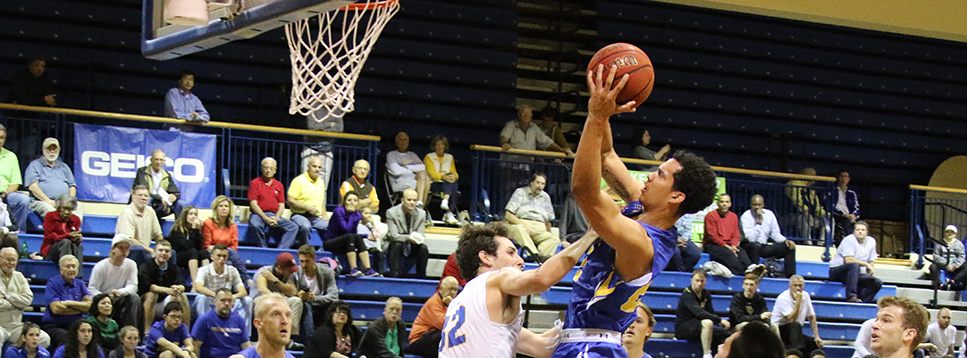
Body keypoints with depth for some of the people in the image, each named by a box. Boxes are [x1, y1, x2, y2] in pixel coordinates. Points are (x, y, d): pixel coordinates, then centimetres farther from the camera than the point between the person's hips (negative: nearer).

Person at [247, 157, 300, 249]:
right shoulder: (255, 183, 6)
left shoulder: (279, 185, 19)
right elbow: (253, 204, -4)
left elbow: (281, 205, 13)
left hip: (275, 216, 4)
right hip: (259, 215, -4)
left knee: (294, 227, -20)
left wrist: (276, 218, -9)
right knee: (255, 225, -39)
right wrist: (266, 219, -16)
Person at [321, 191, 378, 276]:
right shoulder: (338, 211, -15)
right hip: (329, 243, -6)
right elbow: (347, 229, -23)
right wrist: (351, 214, -17)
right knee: (350, 237, -33)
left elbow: (354, 232, 3)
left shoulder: (357, 214, 6)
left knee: (358, 238, -25)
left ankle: (367, 269, -34)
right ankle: (353, 269, -42)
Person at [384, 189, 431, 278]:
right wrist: (409, 238, -41)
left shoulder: (421, 214, -4)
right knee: (397, 245, -35)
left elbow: (421, 235, -5)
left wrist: (418, 238, -32)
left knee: (423, 248, -26)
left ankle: (421, 277, -16)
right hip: (394, 245, -3)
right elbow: (394, 235, -21)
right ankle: (394, 276, -33)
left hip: (412, 247, 3)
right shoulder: (391, 212, -15)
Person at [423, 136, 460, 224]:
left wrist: (454, 176, -14)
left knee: (454, 185, -33)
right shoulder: (429, 157, 5)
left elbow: (454, 173, 12)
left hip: (447, 184, 4)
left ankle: (449, 214, -46)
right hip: (434, 184, -4)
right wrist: (443, 177, -27)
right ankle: (449, 214, -55)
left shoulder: (450, 157, 20)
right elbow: (432, 173, -8)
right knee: (449, 183, -35)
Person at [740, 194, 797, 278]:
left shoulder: (769, 214, 2)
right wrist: (759, 222, -26)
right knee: (756, 246, -40)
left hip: (764, 247, 6)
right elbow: (751, 238, -26)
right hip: (749, 246, -6)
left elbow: (775, 234, 10)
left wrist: (785, 240, -9)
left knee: (790, 247, -7)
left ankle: (790, 276, -10)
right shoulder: (746, 217, -14)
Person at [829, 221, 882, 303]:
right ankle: (851, 296, -46)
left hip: (856, 274, 7)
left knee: (878, 283, -15)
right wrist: (866, 264, -18)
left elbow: (870, 262, 17)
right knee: (855, 265, -39)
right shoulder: (849, 240, -12)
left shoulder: (871, 241, 10)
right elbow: (848, 260, -23)